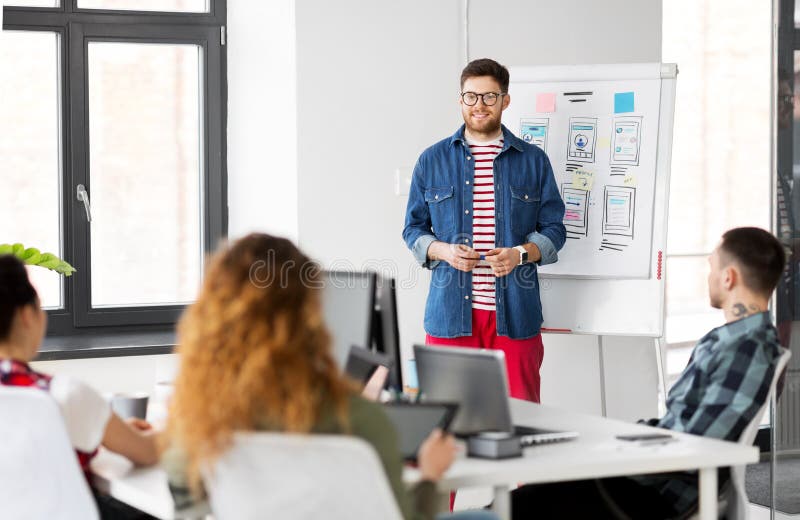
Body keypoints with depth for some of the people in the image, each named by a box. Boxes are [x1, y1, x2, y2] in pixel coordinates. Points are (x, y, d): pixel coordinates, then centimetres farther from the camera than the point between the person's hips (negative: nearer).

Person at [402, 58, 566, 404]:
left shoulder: (533, 161, 9)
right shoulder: (432, 161, 10)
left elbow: (554, 229, 9)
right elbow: (414, 228, 13)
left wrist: (521, 254, -10)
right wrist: (444, 251, -7)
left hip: (514, 313, 0)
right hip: (450, 312, 0)